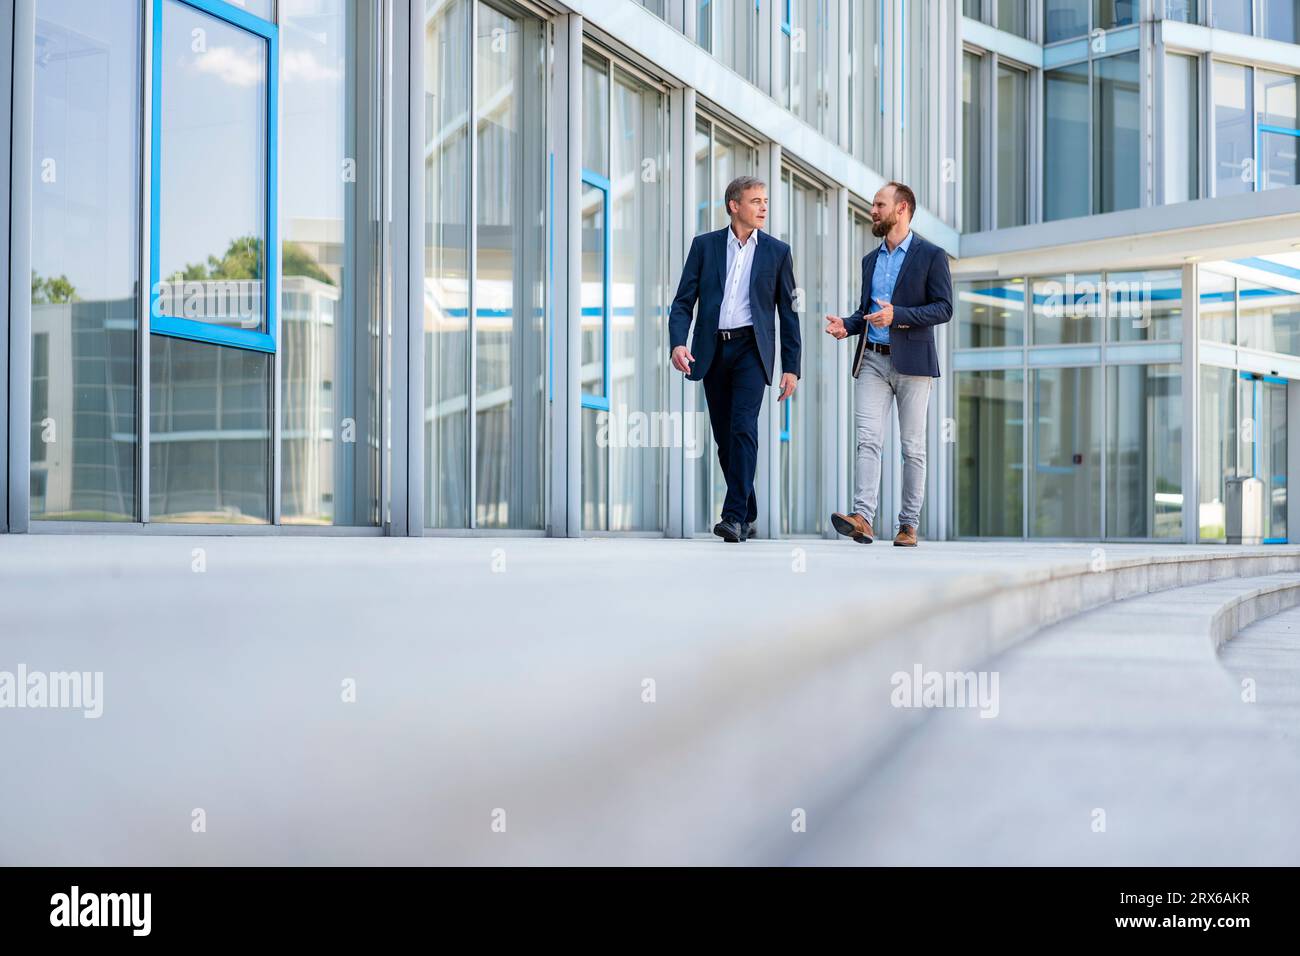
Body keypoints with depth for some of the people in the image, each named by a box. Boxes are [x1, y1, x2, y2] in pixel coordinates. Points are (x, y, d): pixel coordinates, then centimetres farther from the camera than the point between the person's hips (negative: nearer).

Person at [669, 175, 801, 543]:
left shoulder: (777, 251, 5)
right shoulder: (705, 245, 6)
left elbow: (788, 312, 6)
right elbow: (684, 301, 3)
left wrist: (791, 367, 2)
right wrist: (678, 342, -15)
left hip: (751, 349, -2)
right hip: (713, 350, 2)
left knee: (743, 429, -18)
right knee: (724, 438, 7)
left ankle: (735, 516, -19)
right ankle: (748, 518, 19)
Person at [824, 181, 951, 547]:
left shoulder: (931, 255, -1)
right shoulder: (870, 260, 18)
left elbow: (944, 308, -8)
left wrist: (897, 315, -19)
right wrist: (848, 325, 2)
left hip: (912, 362, -4)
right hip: (872, 360, 5)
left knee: (913, 447, 1)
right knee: (867, 440, -10)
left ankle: (908, 525, 5)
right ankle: (862, 517, -19)